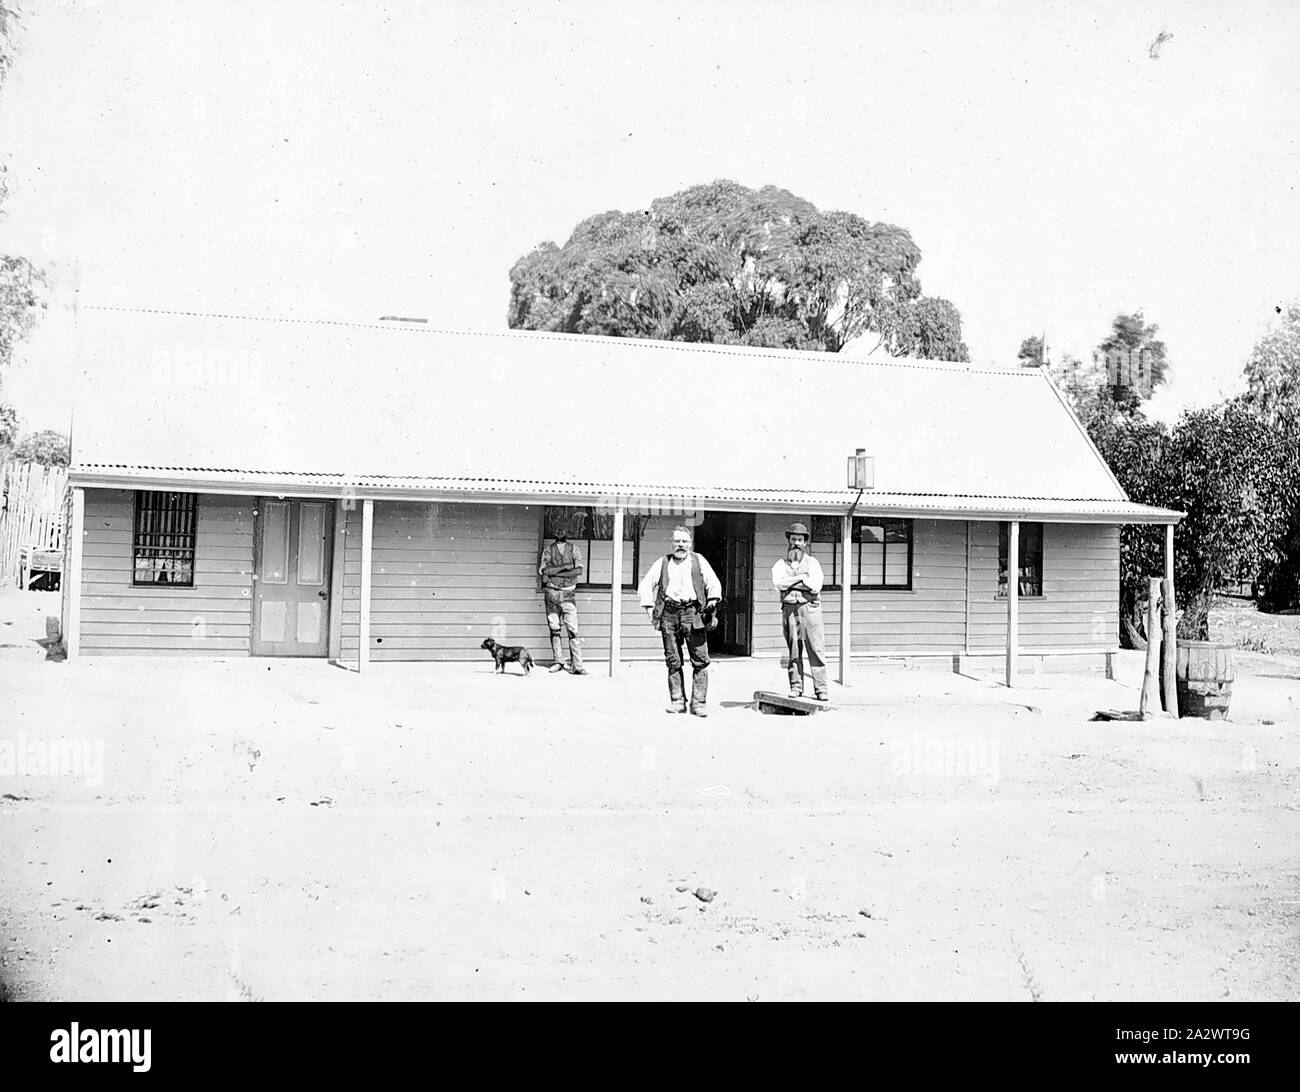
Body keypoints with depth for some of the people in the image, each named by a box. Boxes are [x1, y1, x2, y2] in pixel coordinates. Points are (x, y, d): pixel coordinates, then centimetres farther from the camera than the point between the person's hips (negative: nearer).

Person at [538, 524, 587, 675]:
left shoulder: (573, 549, 8)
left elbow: (579, 570, -5)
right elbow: (542, 570, -4)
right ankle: (558, 662, 13)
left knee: (573, 630, -9)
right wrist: (564, 567, -10)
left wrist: (555, 572, -10)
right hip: (552, 593, 1)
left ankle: (577, 665, -10)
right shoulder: (548, 550, 9)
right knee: (554, 629, 3)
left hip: (568, 593, -1)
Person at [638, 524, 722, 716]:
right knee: (673, 661, 3)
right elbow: (646, 586, 17)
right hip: (669, 614, 1)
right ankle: (677, 701, 11)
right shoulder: (662, 563, 17)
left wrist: (713, 600, -6)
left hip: (693, 612, -1)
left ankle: (699, 702, -3)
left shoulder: (699, 561, 15)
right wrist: (649, 607, 5)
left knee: (700, 660, -7)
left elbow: (713, 583, 11)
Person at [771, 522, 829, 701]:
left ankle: (821, 689, -4)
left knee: (816, 649, -5)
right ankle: (796, 687, 6)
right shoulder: (781, 564, 15)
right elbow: (778, 583, -6)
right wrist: (802, 578, -8)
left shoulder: (812, 562, 10)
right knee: (793, 651, 1)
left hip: (810, 608, -1)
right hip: (789, 610, 1)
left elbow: (815, 586, -7)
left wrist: (790, 583, -5)